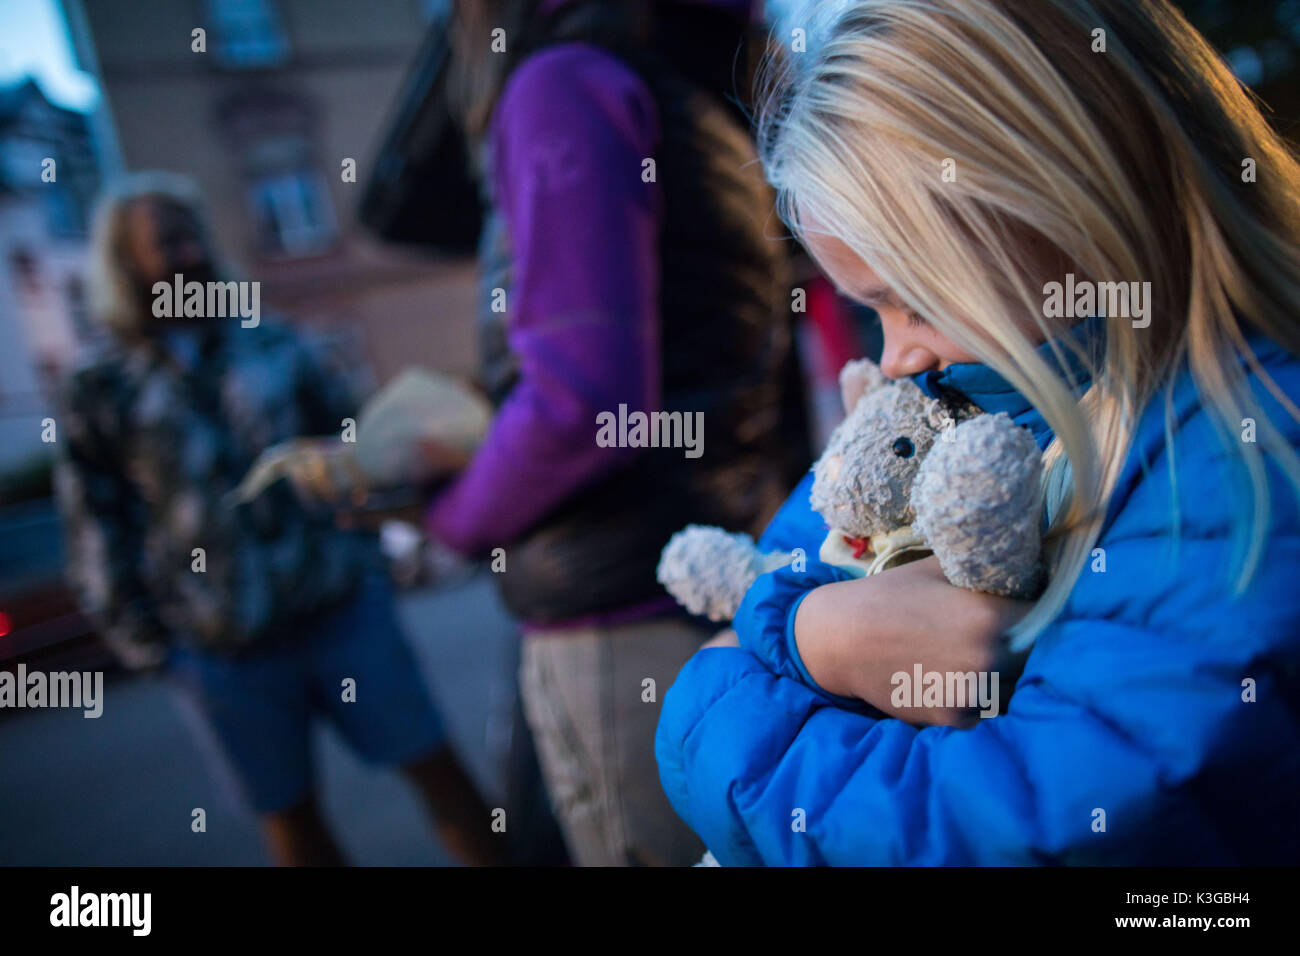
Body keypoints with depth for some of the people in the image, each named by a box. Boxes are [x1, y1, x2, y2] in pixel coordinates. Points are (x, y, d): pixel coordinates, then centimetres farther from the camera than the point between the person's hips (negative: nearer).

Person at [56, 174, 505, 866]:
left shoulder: (277, 344, 4)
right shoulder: (101, 389, 0)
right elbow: (98, 536, 3)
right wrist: (152, 648, 1)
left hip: (344, 610, 1)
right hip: (224, 653, 0)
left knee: (436, 767, 3)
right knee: (288, 816, 13)